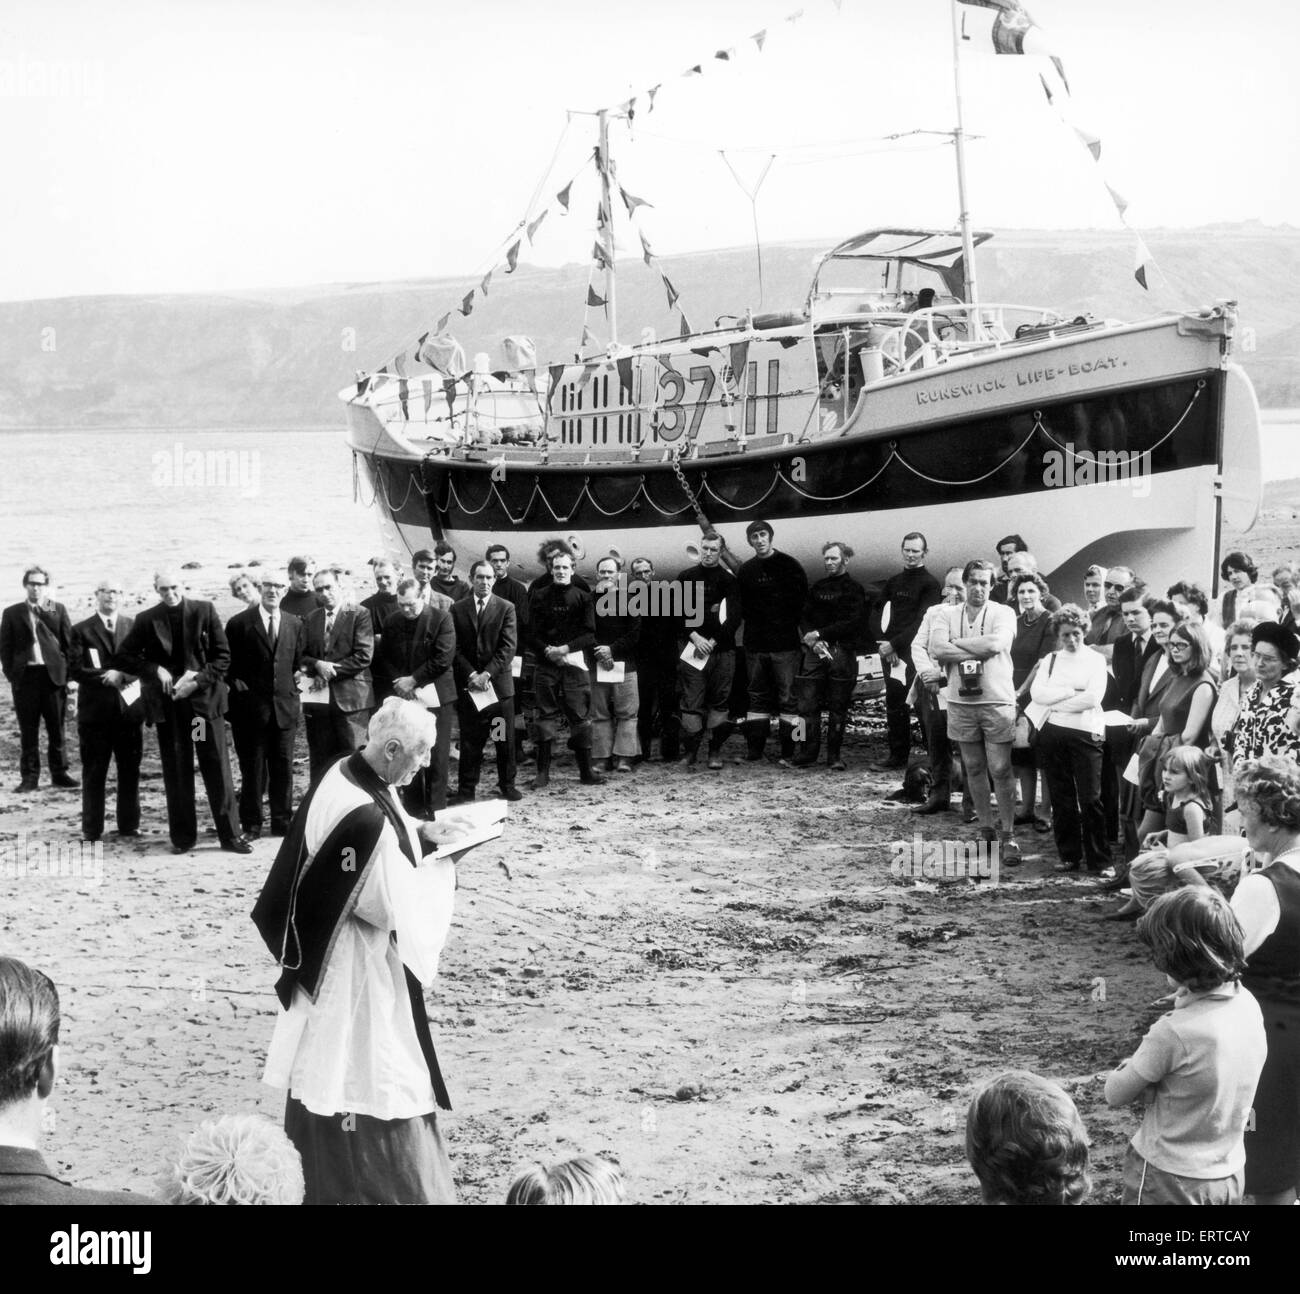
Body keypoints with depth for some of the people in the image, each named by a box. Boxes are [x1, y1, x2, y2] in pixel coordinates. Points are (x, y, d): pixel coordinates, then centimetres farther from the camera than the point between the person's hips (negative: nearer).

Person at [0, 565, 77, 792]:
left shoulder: (58, 610, 6)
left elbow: (69, 641, 3)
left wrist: (67, 670, -6)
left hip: (54, 674, 0)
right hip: (25, 676, 0)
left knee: (57, 729, 5)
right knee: (28, 732, 3)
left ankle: (59, 773, 13)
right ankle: (29, 777, 7)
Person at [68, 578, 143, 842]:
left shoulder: (134, 626, 8)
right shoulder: (81, 630, 2)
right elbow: (74, 669, -5)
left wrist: (122, 675, -16)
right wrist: (106, 676, -15)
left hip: (129, 708, 2)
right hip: (95, 710, -2)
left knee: (130, 770, 7)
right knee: (93, 772, 3)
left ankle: (129, 825, 16)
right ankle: (91, 829, 8)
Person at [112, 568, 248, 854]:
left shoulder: (205, 611, 1)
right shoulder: (147, 621, 4)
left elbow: (223, 655, 0)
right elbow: (121, 658, 4)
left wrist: (198, 679, -13)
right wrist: (156, 670, -9)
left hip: (204, 697, -1)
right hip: (167, 703, 1)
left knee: (217, 769, 0)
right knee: (176, 773, 5)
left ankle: (229, 835, 5)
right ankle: (182, 837, 12)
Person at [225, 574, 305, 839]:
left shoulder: (295, 624, 9)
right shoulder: (240, 623, -2)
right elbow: (227, 662, 4)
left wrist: (295, 684, 7)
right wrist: (236, 682, -7)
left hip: (285, 705, 3)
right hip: (251, 705, -3)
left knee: (283, 767, 6)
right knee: (252, 768, 2)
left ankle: (282, 822, 16)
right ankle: (251, 824, 9)